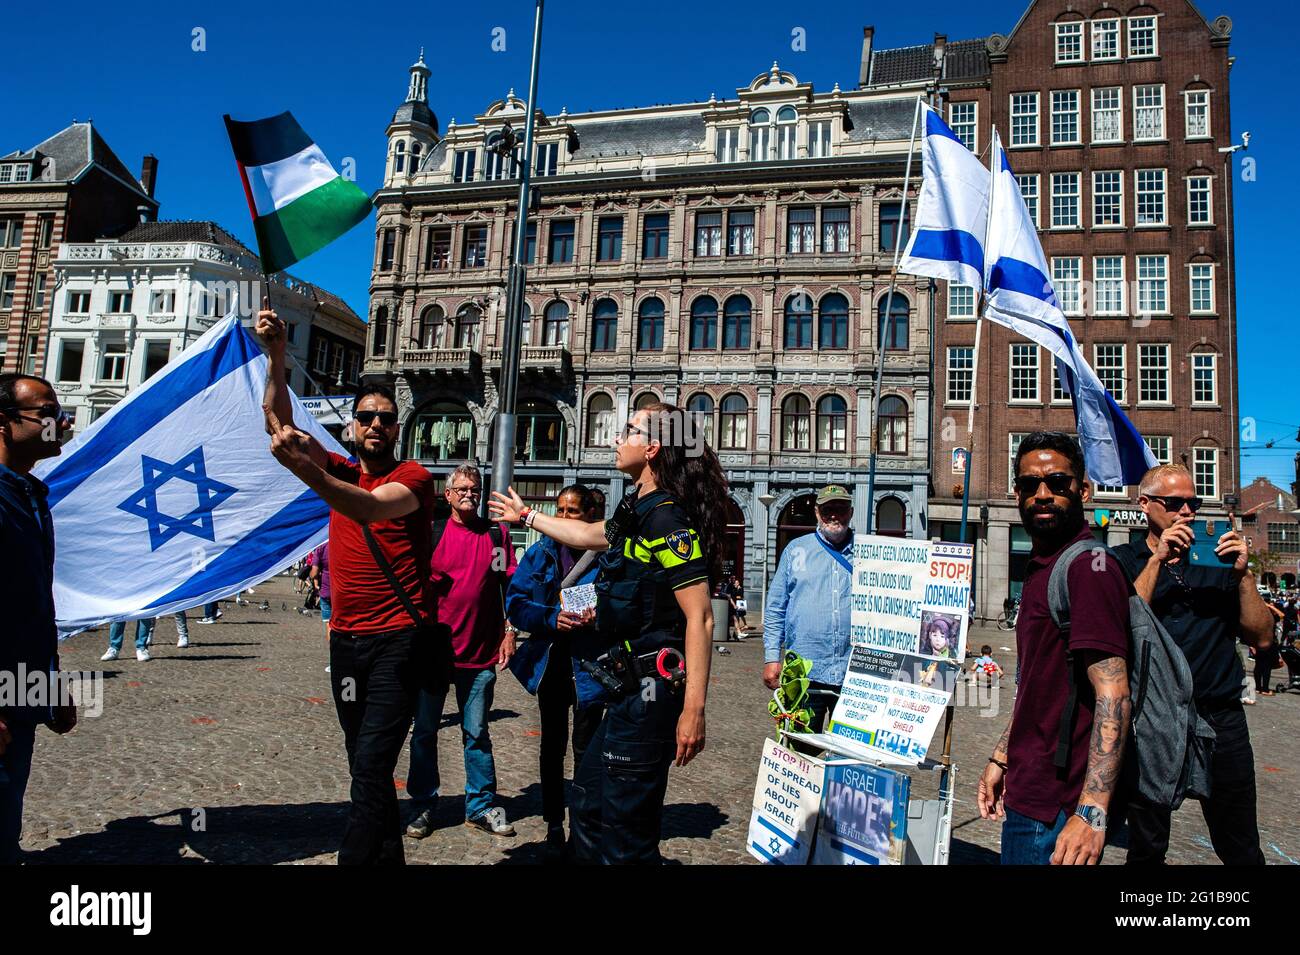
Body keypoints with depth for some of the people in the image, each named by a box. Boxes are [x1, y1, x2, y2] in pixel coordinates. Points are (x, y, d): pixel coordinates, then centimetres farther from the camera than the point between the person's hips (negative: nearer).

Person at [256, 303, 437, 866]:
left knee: (370, 768, -12)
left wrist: (305, 471, -43)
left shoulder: (412, 477, -8)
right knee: (366, 766, 15)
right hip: (346, 639, 7)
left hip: (398, 640, -6)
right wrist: (275, 356, -9)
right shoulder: (340, 472, 10)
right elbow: (278, 421, 3)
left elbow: (372, 508, -29)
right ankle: (389, 855, 29)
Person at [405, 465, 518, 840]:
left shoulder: (497, 533, 5)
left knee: (477, 733, 9)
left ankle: (481, 807, 20)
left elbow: (509, 585, 7)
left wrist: (509, 632, 2)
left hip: (481, 653, 1)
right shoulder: (433, 533, 0)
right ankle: (424, 806, 23)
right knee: (425, 731, 9)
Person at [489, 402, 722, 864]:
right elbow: (589, 534, 32)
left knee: (625, 834, 0)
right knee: (587, 804, 22)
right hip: (630, 688, 10)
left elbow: (700, 617, -22)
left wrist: (694, 710, -25)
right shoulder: (639, 512, 11)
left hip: (652, 691, -10)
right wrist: (526, 515, 42)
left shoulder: (666, 518, -18)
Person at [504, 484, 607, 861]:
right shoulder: (540, 554, 3)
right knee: (552, 745, 15)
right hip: (551, 660, 3)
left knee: (585, 749, 3)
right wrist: (553, 618, -18)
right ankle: (554, 826, 29)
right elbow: (515, 603, -2)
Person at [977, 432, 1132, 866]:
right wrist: (1000, 758, 18)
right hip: (1027, 793, 9)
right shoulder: (1040, 569, 13)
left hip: (1057, 807, -9)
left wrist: (1092, 812, -28)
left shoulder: (1089, 567, -18)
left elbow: (1113, 697, -25)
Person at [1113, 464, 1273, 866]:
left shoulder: (1217, 558, 10)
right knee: (1146, 849, 12)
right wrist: (1158, 559, -16)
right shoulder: (1123, 561, 3)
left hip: (1221, 717, 2)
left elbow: (1262, 638, 5)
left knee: (1241, 850, 11)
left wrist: (1243, 574, -8)